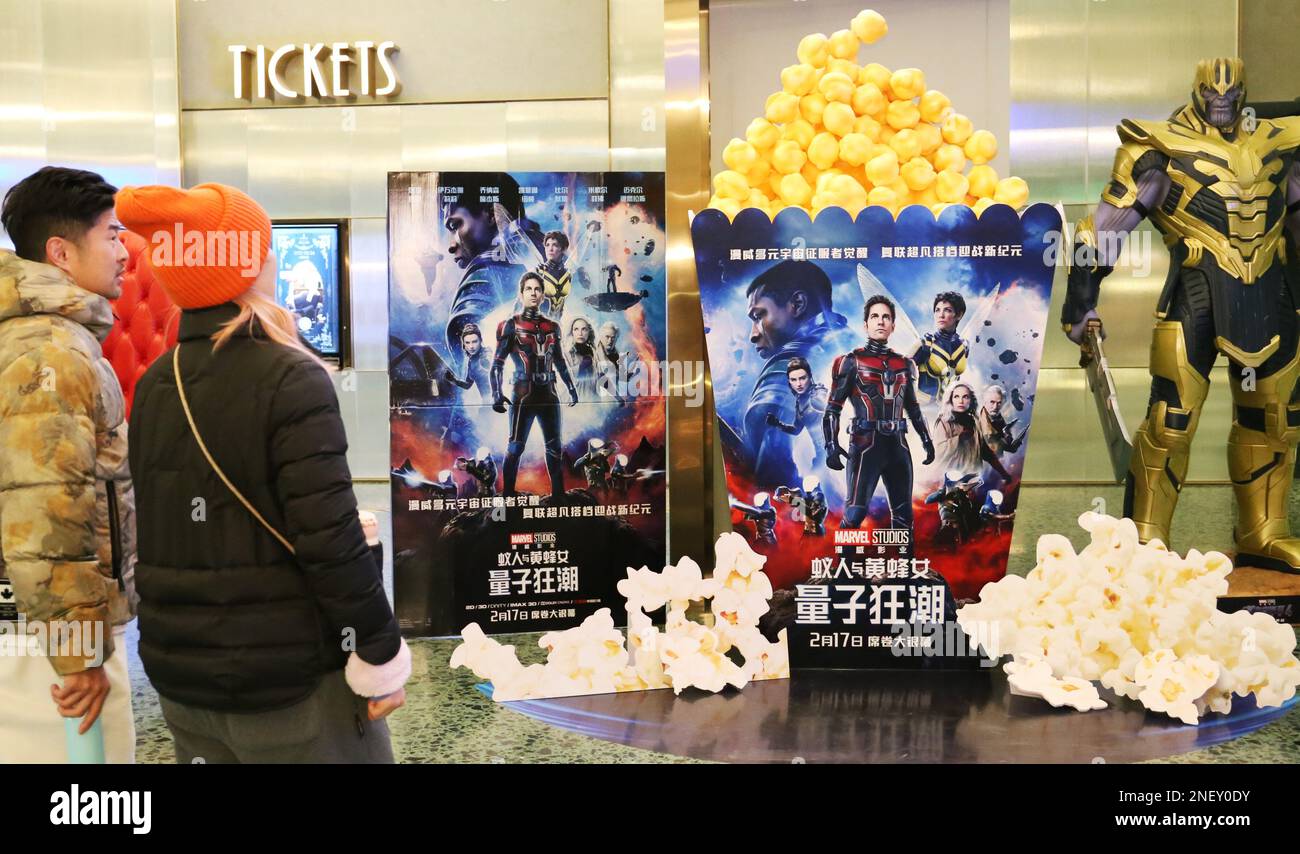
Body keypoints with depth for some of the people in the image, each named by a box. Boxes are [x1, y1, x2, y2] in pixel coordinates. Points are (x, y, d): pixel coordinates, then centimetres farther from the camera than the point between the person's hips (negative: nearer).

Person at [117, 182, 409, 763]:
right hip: (290, 679, -6)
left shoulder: (152, 388, 4)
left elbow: (152, 540, 9)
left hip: (180, 675, 7)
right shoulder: (290, 378, -16)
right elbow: (329, 540, -21)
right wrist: (382, 659, -12)